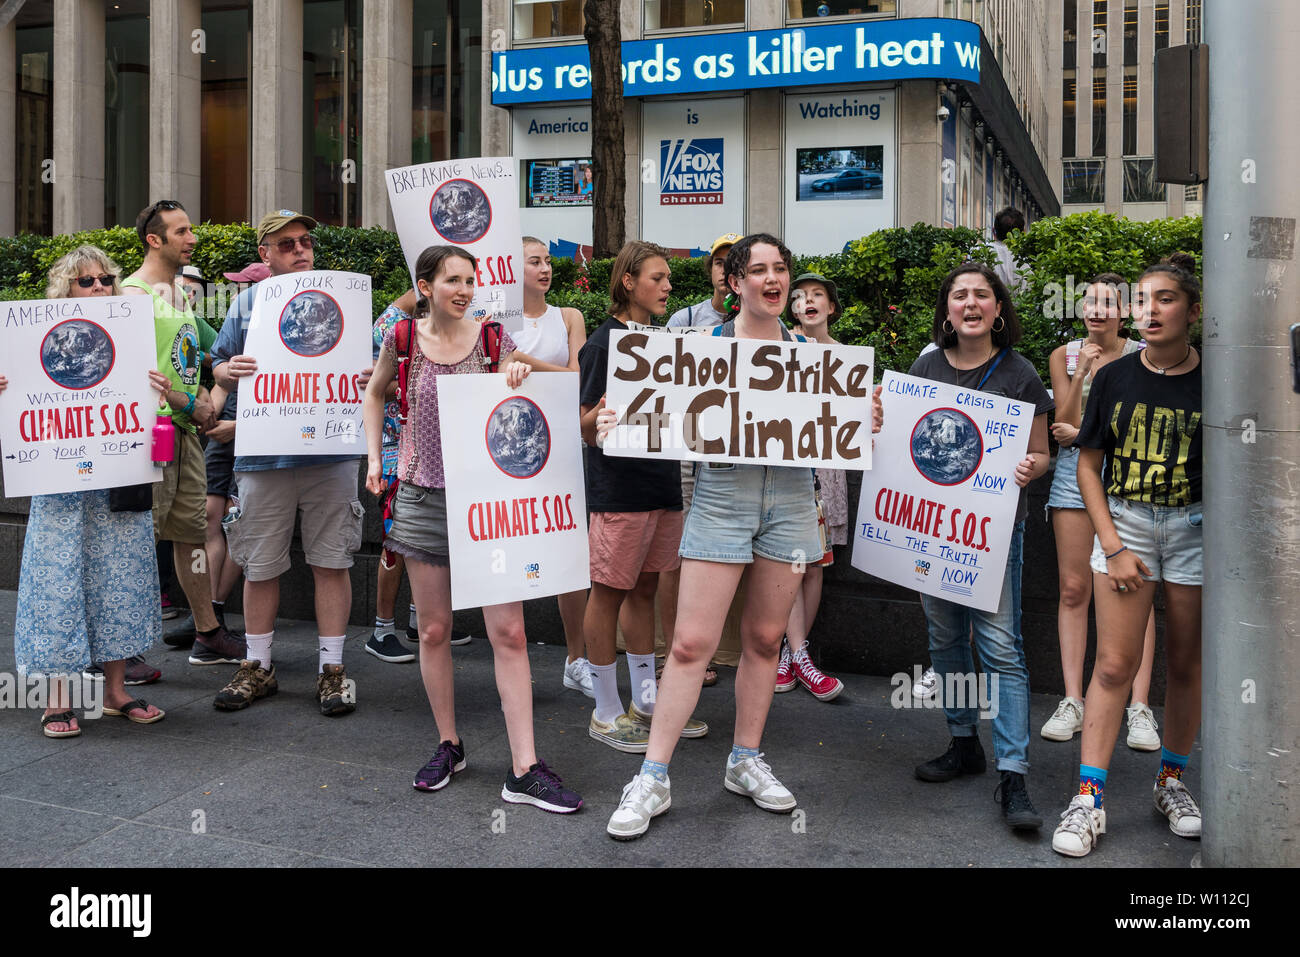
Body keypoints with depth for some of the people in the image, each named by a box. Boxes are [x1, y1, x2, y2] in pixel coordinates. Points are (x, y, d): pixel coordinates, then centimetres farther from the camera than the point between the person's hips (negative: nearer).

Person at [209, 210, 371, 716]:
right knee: (259, 565, 8)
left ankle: (331, 668, 13)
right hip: (263, 453, 1)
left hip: (330, 450, -1)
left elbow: (365, 365, 11)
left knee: (331, 561, 2)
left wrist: (369, 376, -13)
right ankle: (258, 666, 23)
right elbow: (218, 367, 13)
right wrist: (228, 371, -11)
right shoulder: (246, 303, 12)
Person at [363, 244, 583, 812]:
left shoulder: (492, 339, 0)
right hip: (423, 497, 1)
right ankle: (448, 745, 27)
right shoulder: (404, 338, 1)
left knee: (508, 631, -6)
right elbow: (375, 393, 19)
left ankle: (523, 770, -1)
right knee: (434, 629, 9)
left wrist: (520, 375, -14)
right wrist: (375, 457, 9)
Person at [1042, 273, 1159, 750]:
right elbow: (1065, 424, 2)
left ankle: (1140, 709, -2)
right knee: (1074, 589, 0)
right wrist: (1081, 373, -9)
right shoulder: (1064, 356, 7)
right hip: (1076, 475, 2)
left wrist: (1083, 433, -6)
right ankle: (1072, 702, 6)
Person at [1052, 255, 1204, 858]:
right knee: (1115, 663, -3)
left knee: (1186, 662, 10)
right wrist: (1113, 547, -5)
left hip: (1194, 526, 0)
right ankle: (1088, 799, 1)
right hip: (1124, 521, 0)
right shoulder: (1115, 378, 1)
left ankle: (1172, 780, 28)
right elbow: (1088, 467, 3)